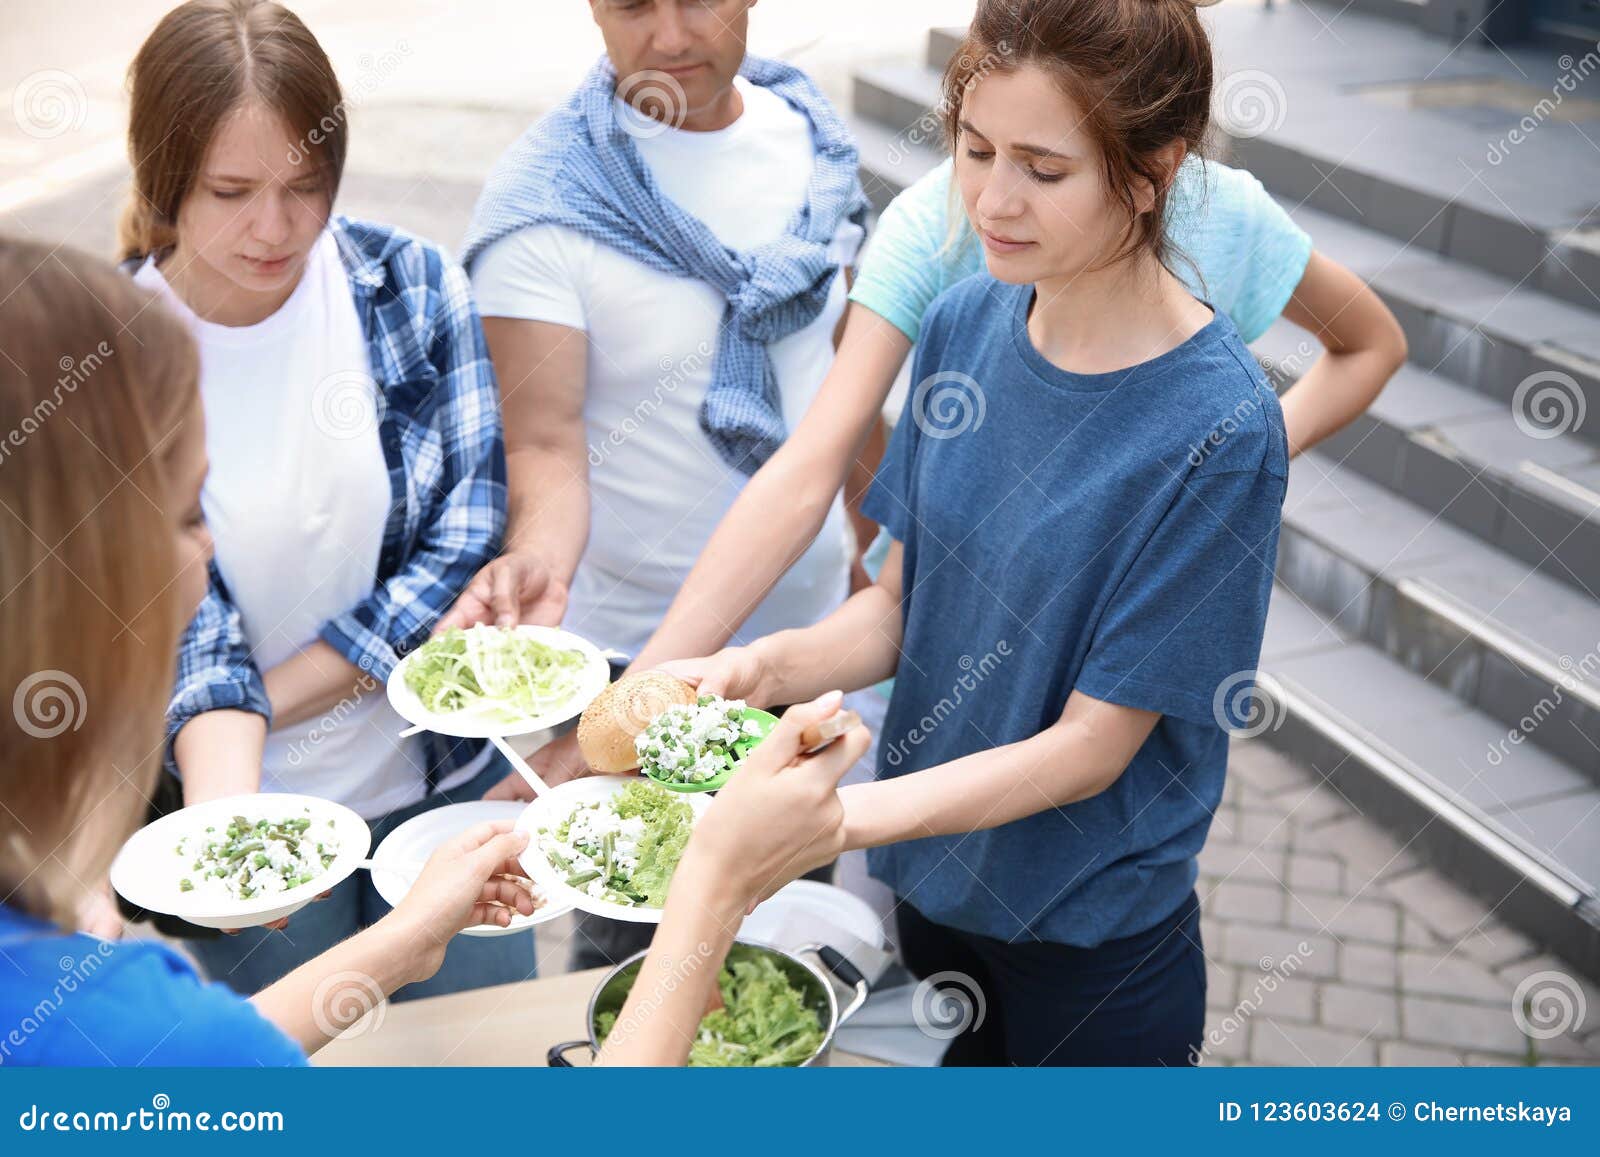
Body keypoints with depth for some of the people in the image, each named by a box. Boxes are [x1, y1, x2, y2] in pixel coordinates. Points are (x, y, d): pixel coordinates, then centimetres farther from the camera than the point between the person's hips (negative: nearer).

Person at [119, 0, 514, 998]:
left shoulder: (413, 282, -12)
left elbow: (469, 539, -13)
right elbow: (187, 629, -17)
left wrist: (270, 698, -16)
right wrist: (223, 802, -35)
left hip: (445, 776, 1)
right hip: (258, 814, -1)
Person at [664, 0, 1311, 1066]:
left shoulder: (1219, 433, -25)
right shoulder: (965, 324, -7)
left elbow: (1091, 745, -22)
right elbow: (902, 598, -1)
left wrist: (840, 815, -31)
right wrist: (768, 668, -20)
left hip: (1094, 949, -5)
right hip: (932, 889, 5)